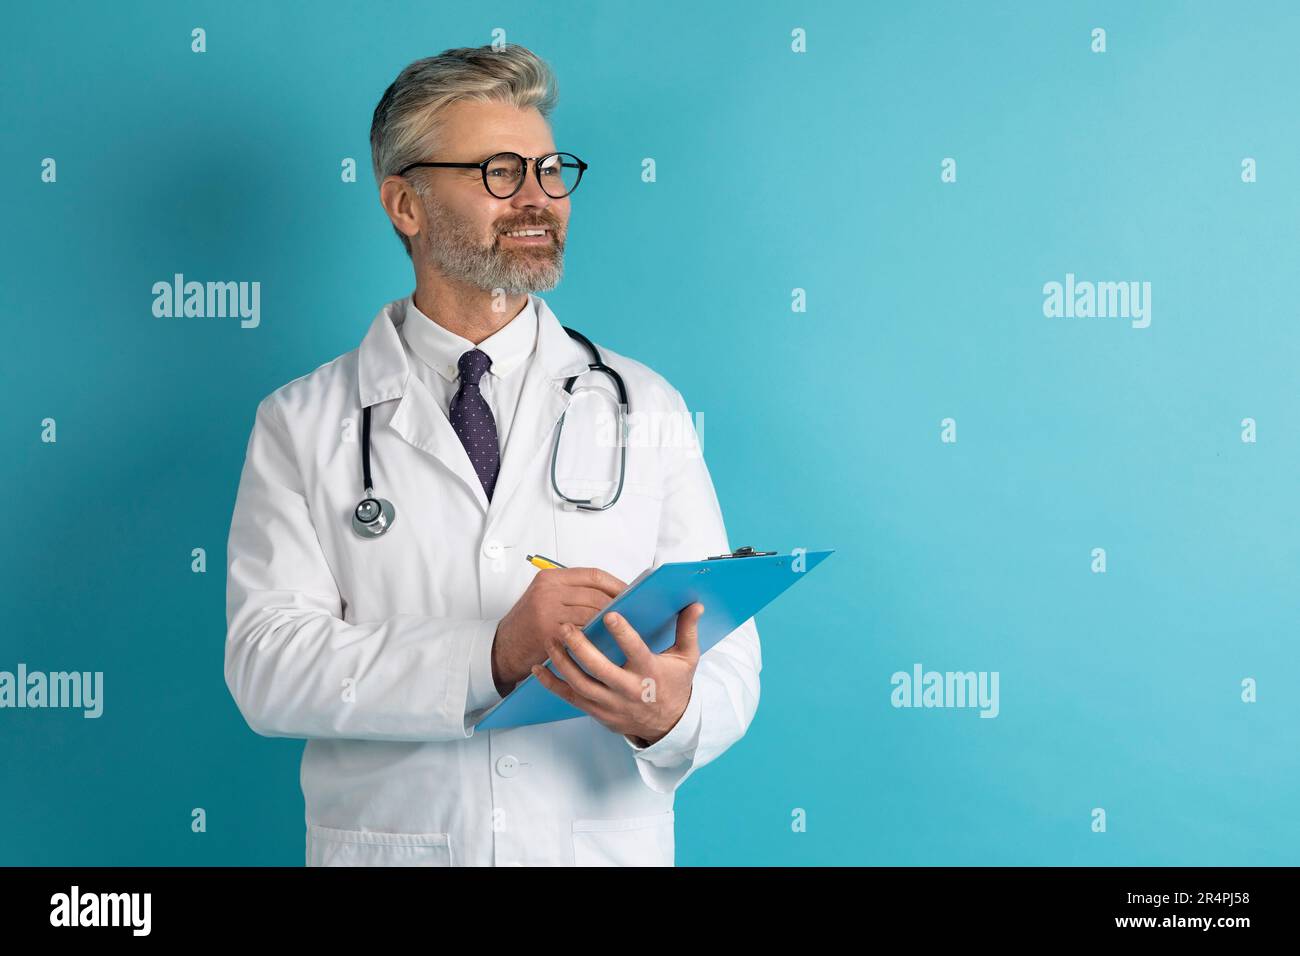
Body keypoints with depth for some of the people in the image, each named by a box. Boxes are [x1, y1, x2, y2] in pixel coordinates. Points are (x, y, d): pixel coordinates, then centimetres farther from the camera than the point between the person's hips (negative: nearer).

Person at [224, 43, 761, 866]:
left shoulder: (646, 408, 3)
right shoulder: (302, 425, -1)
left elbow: (727, 659, -2)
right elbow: (268, 666, -11)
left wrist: (673, 715, -24)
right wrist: (495, 657, -24)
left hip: (607, 844, 1)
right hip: (389, 844, -1)